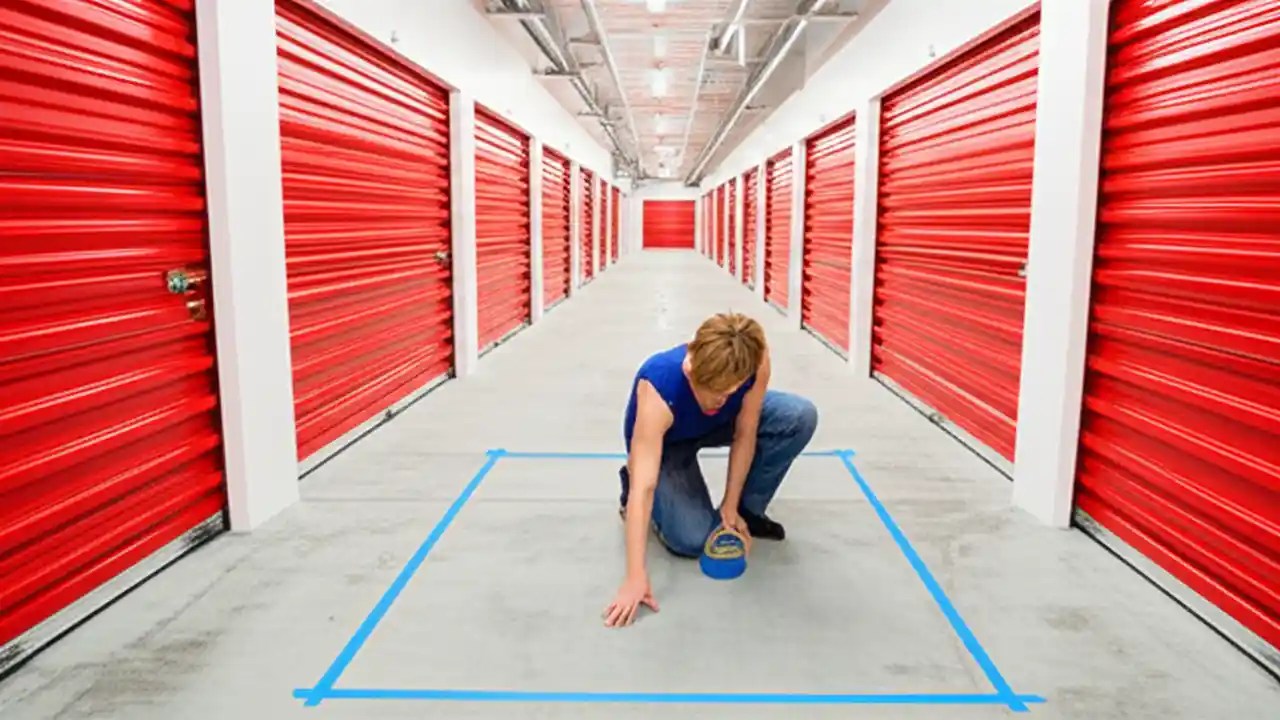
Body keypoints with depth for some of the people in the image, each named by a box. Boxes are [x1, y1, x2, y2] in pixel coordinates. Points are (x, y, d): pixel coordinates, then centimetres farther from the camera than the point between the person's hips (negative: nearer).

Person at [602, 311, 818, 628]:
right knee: (692, 539, -23)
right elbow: (644, 487, -46)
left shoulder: (757, 362, -35)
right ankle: (631, 501, 10)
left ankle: (747, 511, 1)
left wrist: (730, 506, -16)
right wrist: (636, 577, -49)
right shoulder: (659, 386, -44)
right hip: (664, 443, -4)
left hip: (720, 423, 4)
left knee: (800, 416, -21)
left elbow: (745, 435, -19)